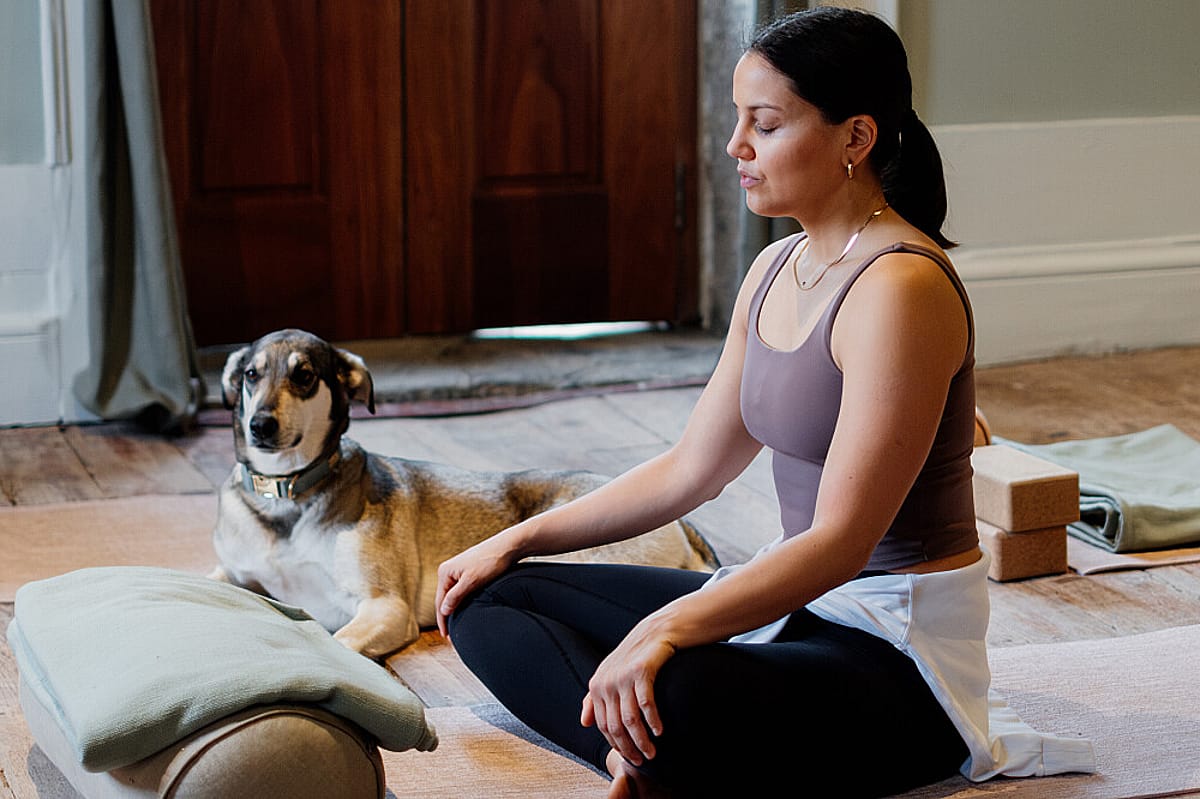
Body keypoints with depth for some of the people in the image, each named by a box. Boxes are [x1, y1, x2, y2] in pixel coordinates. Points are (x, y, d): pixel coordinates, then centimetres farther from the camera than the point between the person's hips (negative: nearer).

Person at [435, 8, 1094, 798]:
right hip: (793, 598, 10)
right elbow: (691, 469, 16)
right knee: (487, 600, 4)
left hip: (900, 645, -10)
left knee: (674, 699, -43)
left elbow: (841, 540, -26)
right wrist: (518, 541, 14)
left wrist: (667, 629, -36)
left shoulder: (901, 288, -20)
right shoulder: (776, 270, 9)